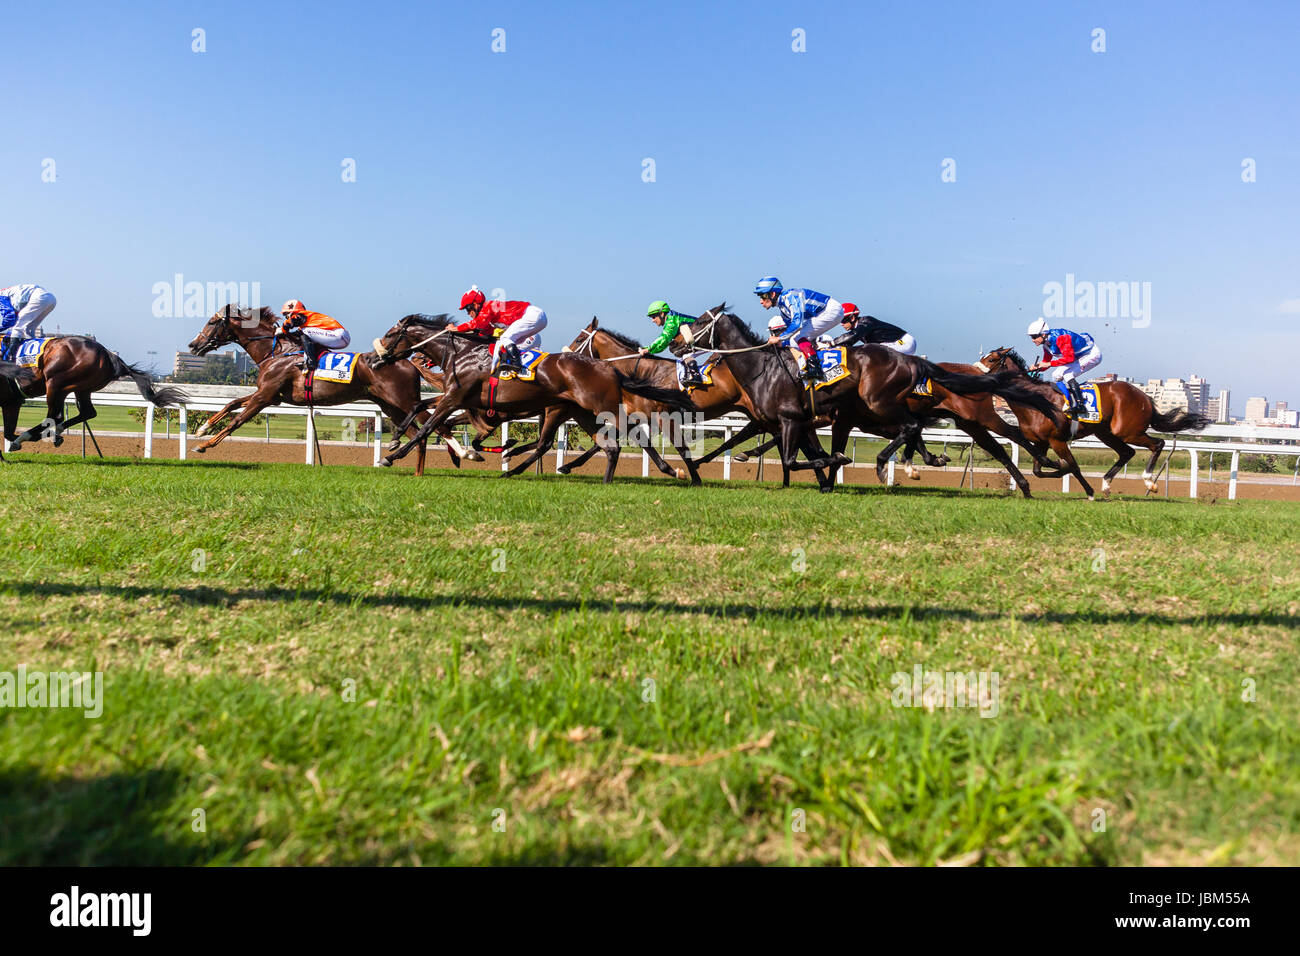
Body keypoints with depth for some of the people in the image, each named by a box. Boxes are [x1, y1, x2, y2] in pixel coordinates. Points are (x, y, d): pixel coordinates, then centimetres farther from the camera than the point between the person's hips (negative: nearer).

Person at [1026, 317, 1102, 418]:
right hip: (1080, 356, 10)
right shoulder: (1047, 344, -2)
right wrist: (1037, 367, -16)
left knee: (1067, 373, -25)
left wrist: (1050, 364, -37)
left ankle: (1079, 405, -29)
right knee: (1056, 375, 3)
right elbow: (1046, 363, 5)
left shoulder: (1061, 338, -31)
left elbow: (1069, 358, -38)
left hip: (1093, 354, -10)